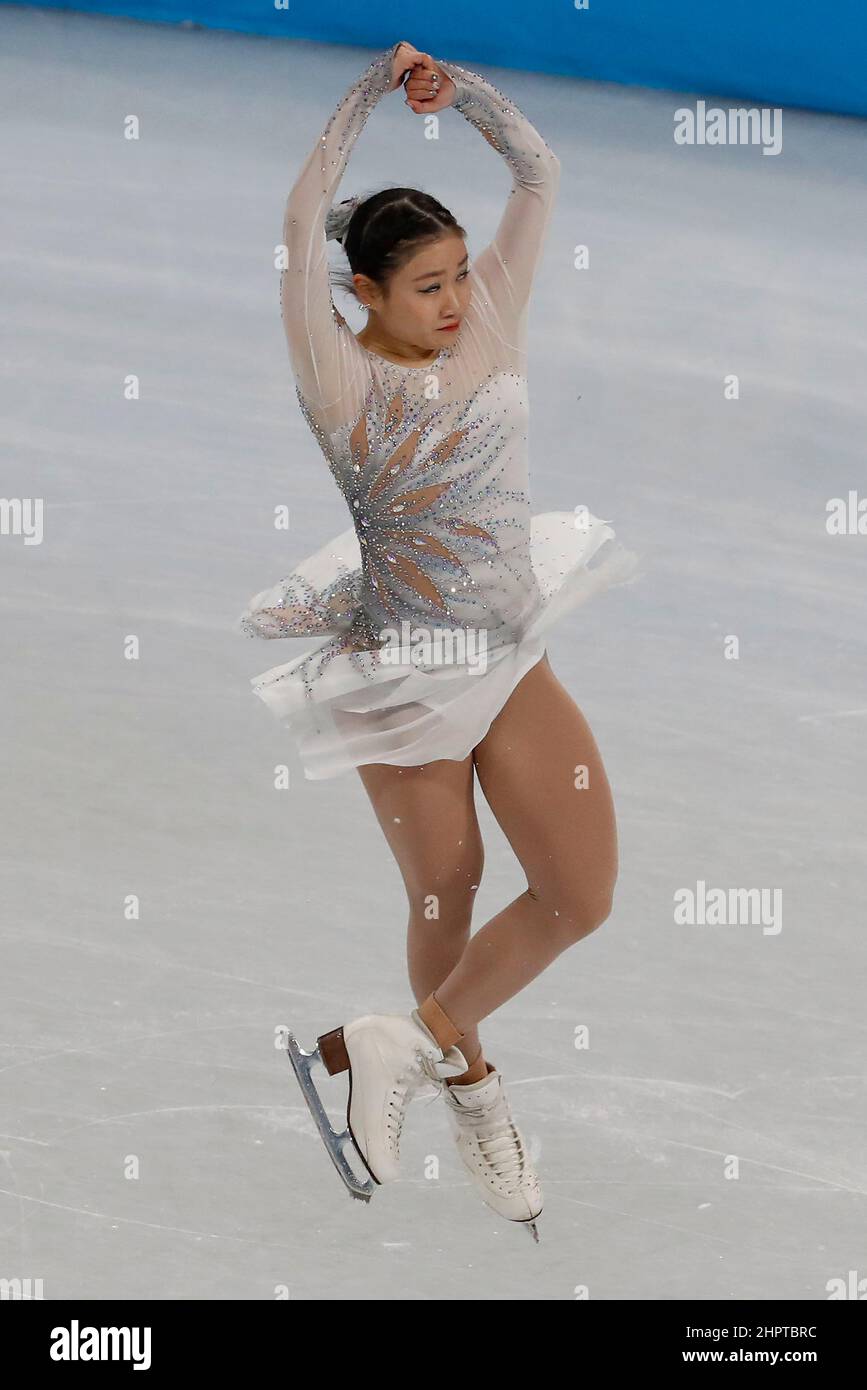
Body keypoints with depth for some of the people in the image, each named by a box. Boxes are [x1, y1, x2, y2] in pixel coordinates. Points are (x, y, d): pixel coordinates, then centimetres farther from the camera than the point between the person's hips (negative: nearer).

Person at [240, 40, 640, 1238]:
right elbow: (302, 224, -27)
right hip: (409, 678, -5)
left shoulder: (489, 332, -1)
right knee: (445, 898, 9)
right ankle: (470, 1084, 29)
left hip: (516, 662, 5)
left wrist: (459, 90, -13)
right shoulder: (342, 382, -14)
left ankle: (409, 1048, 13)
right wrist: (371, 93, -21)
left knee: (581, 893, -3)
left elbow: (540, 176, -1)